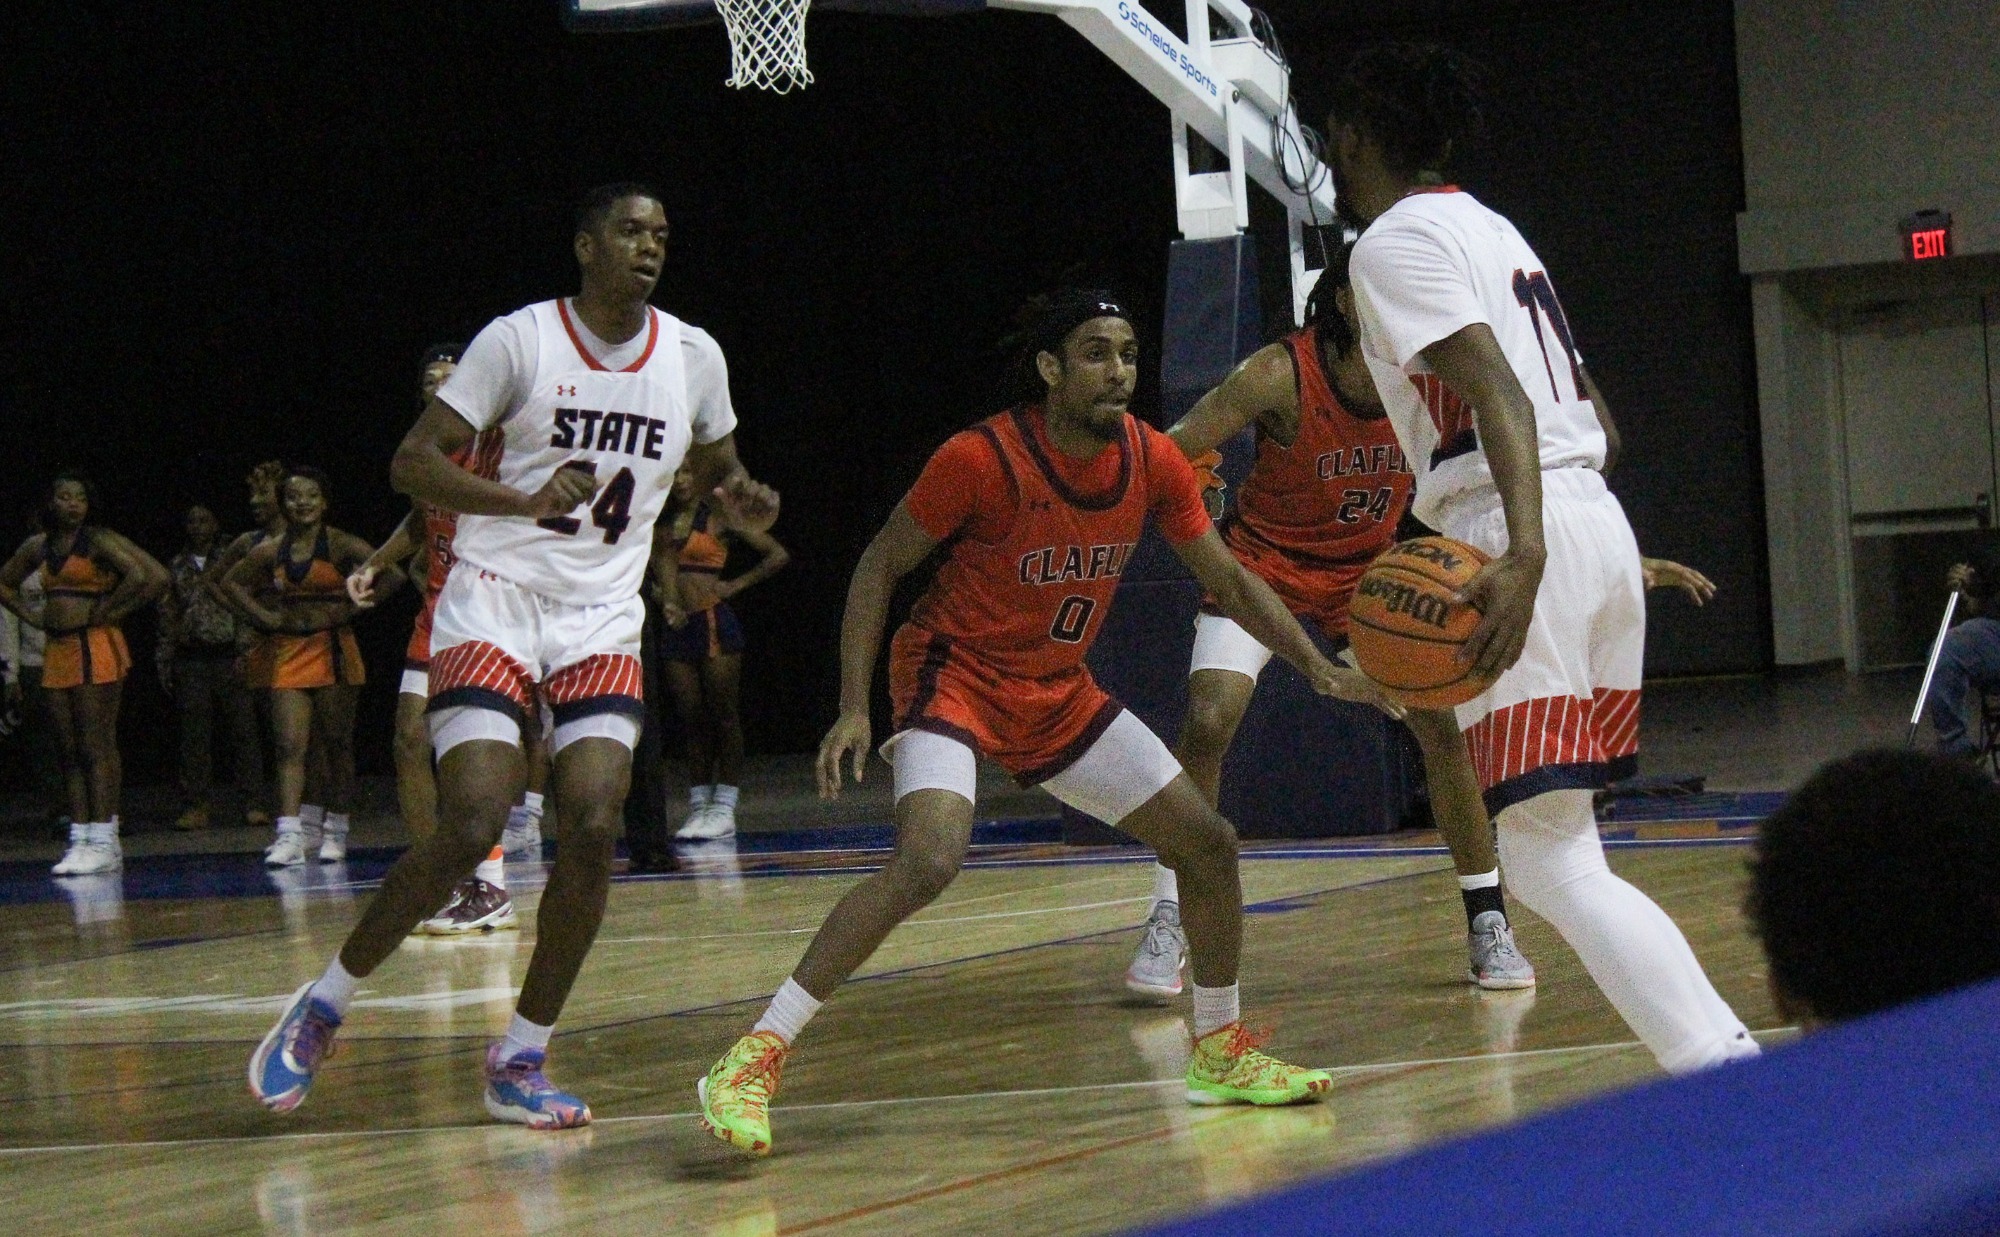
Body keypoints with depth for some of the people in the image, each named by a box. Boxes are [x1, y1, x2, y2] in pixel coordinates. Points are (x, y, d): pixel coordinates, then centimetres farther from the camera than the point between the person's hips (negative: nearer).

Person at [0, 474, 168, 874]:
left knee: (97, 748, -8)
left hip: (96, 648, -7)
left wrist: (107, 611, -13)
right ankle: (80, 840, 10)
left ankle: (104, 841, -8)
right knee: (69, 752, 7)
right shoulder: (37, 547, 12)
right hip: (56, 652, 7)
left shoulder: (99, 541, -7)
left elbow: (144, 576, -19)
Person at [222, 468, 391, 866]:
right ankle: (289, 836, -14)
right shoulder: (271, 552, 6)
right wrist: (263, 615, 7)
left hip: (333, 651, -3)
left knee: (337, 744, 5)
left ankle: (336, 832, 14)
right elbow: (233, 582, 21)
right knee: (289, 746, -7)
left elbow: (387, 571, -18)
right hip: (288, 654, 3)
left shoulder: (340, 545, -7)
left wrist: (351, 609, -17)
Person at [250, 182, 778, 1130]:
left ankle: (520, 1064, -1)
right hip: (494, 605, -4)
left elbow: (719, 470, 21)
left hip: (601, 622, 4)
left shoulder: (693, 356, 5)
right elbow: (412, 463, -10)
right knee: (471, 828, -16)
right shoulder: (519, 339, -8)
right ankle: (320, 1009, 2)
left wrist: (742, 502, -5)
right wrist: (527, 502, -26)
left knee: (594, 830, -13)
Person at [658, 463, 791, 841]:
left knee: (723, 714, -3)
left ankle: (724, 809, -2)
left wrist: (736, 585, -5)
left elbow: (778, 555, -3)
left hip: (713, 622, -5)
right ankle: (698, 806, 10)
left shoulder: (719, 518, -2)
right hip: (676, 627, 5)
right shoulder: (663, 521, 13)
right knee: (690, 719, 6)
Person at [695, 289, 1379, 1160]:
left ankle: (1220, 1053, 27)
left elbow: (1228, 582, 6)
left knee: (1209, 843, 6)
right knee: (927, 861, -31)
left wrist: (1320, 671, -4)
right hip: (956, 674, -7)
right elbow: (878, 567, -12)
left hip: (1060, 693, 7)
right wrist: (854, 709, -19)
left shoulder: (1153, 461, -6)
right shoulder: (983, 459, -22)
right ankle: (752, 1061, -29)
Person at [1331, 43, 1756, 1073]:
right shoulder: (1491, 228, 22)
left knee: (1552, 861, -11)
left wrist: (1522, 554, -31)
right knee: (1547, 851, 16)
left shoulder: (1395, 242, -6)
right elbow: (1587, 404, 27)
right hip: (1595, 516, 9)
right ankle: (1727, 1068, 11)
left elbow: (1499, 394, -20)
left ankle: (1732, 1083, -22)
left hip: (1521, 537, -9)